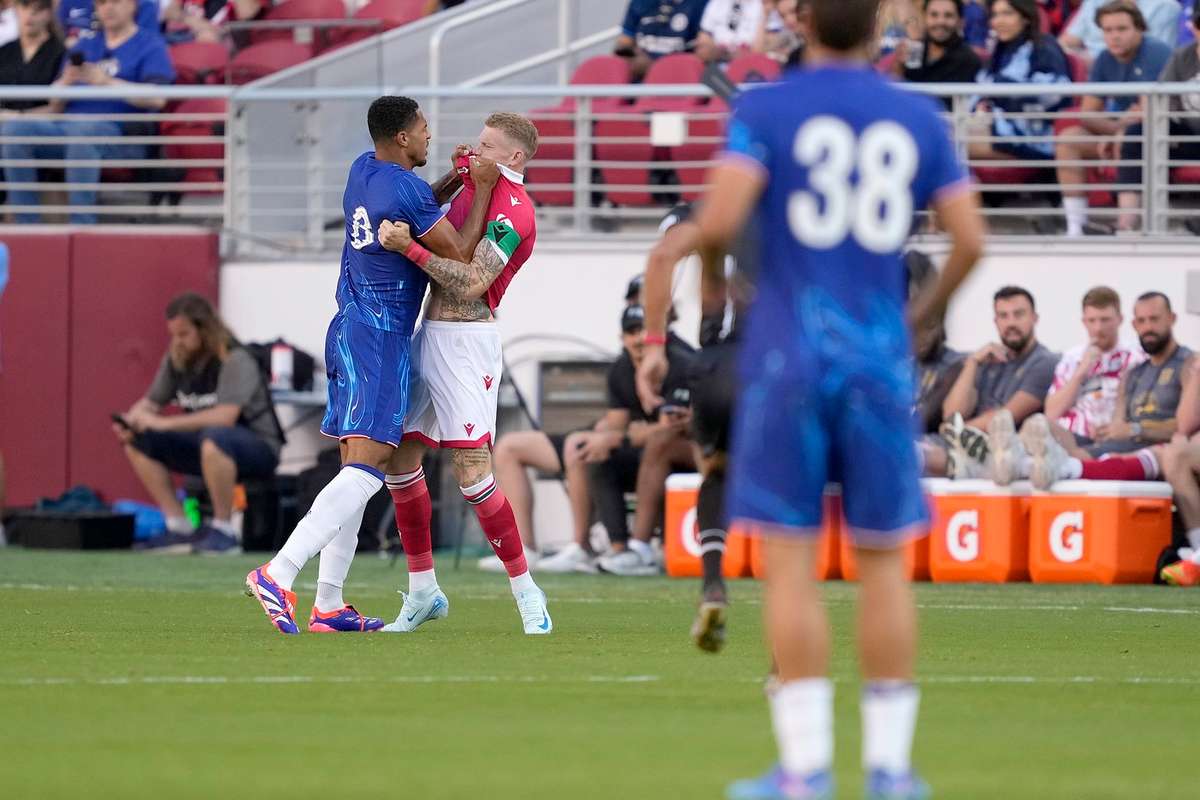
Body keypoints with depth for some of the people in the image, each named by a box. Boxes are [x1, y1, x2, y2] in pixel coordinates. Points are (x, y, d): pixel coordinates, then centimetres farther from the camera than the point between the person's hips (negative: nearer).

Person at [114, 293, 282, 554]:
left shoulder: (235, 361, -21)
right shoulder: (176, 361, 0)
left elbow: (225, 416, -34)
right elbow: (151, 402, 9)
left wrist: (163, 423, -34)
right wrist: (131, 419, -16)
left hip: (258, 447, -7)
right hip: (206, 445, 7)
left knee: (213, 438, -40)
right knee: (137, 442, -6)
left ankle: (223, 530, -25)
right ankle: (179, 527, -5)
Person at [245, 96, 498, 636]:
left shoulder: (363, 170, 11)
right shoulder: (407, 191, -16)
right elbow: (459, 254, -8)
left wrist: (455, 180, 17)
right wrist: (481, 190, -1)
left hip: (348, 330, 10)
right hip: (379, 340, -10)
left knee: (358, 465, 11)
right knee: (367, 465, -16)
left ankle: (329, 605, 10)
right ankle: (278, 574, -29)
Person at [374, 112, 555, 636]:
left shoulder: (512, 212, -14)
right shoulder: (473, 188, 14)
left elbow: (471, 283, -23)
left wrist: (408, 247, -26)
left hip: (466, 342, -9)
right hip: (429, 337, 9)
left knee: (472, 474, -13)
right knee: (401, 459, 10)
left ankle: (527, 596, -2)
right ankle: (422, 593, 20)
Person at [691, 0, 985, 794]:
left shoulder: (766, 110, -2)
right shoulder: (919, 119, 6)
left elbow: (717, 223, -14)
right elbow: (971, 239, 3)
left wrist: (711, 266, 8)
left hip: (787, 361, -2)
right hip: (881, 362, 2)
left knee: (791, 559, -1)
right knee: (884, 560, 8)